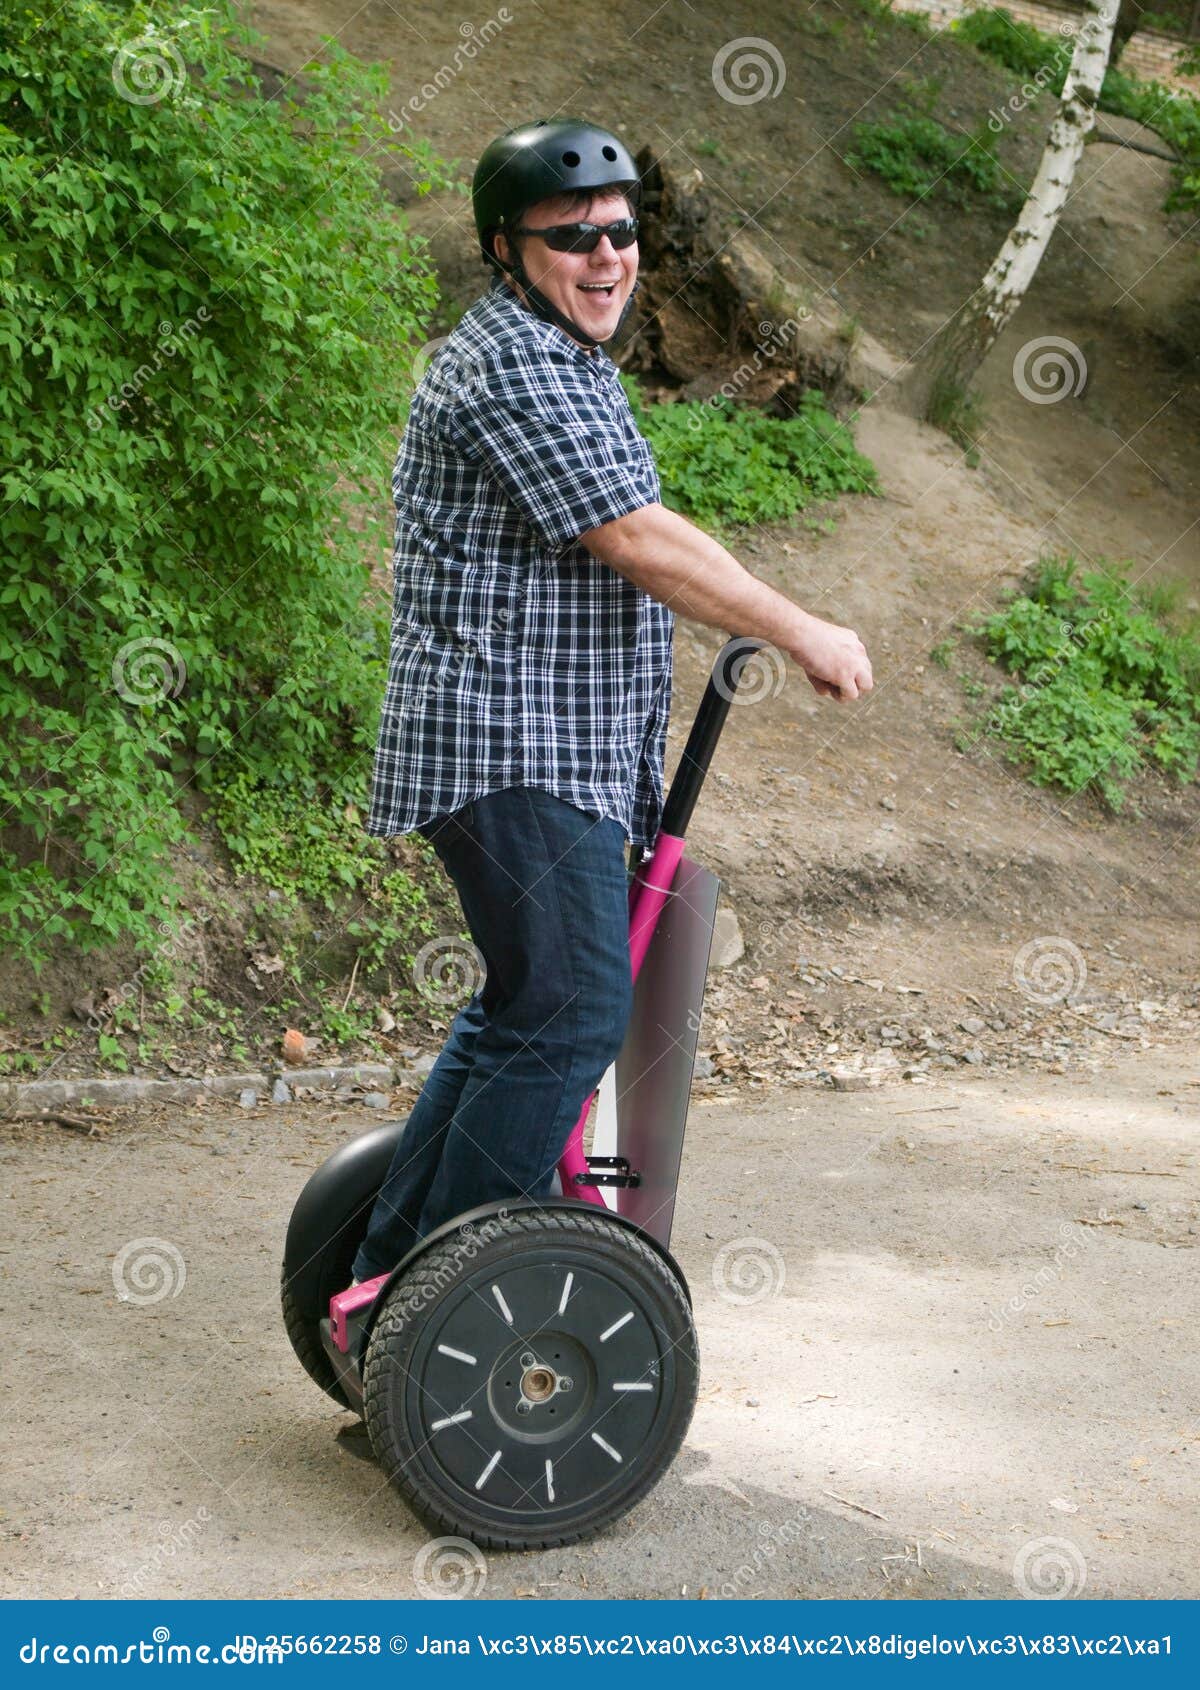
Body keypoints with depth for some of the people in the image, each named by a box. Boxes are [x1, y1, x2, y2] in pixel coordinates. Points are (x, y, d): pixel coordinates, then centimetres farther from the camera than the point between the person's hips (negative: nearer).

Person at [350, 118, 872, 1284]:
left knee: (521, 1010, 15)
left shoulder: (562, 357, 20)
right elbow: (639, 541, -20)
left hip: (564, 753, 11)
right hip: (513, 752, -11)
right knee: (571, 1016, -13)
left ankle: (389, 1265, 22)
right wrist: (806, 636, -13)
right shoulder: (511, 364, -14)